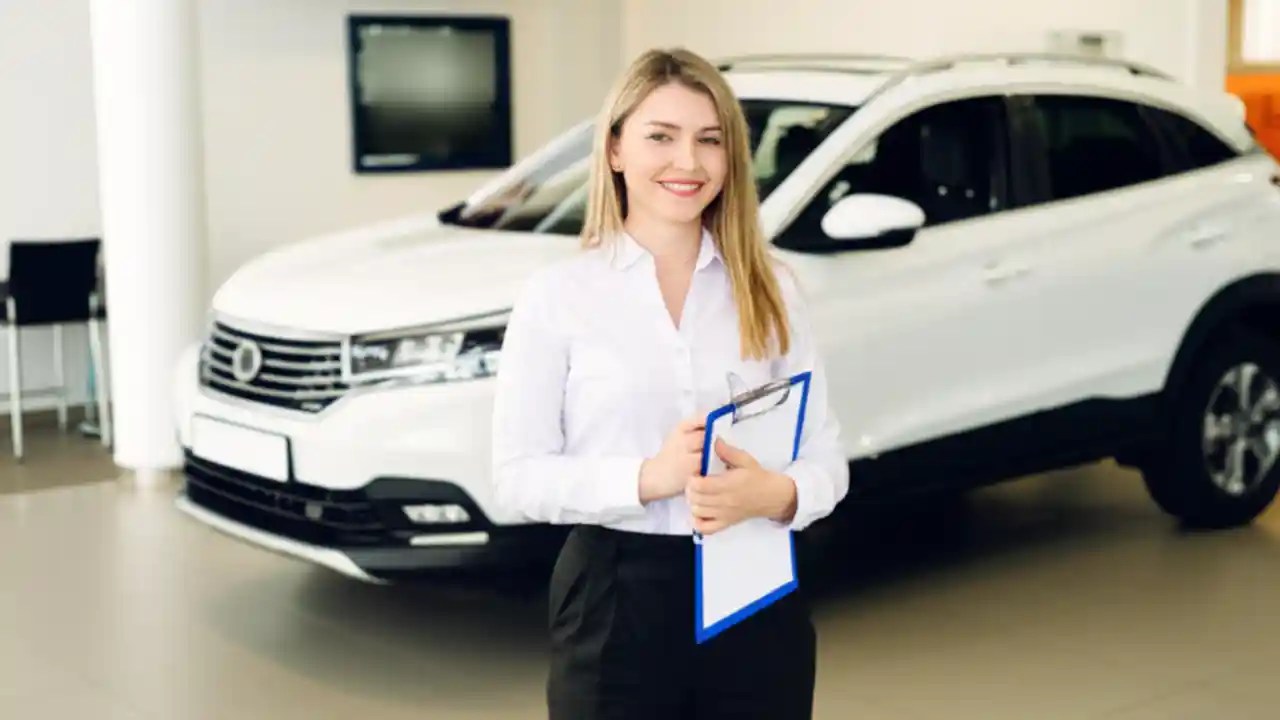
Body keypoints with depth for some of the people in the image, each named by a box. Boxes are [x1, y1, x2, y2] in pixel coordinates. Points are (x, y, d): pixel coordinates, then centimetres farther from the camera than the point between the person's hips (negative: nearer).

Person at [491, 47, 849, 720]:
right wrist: (647, 478, -21)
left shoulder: (770, 290, 4)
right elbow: (517, 473, -7)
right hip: (615, 602, -2)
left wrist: (778, 493, -19)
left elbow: (825, 455, 3)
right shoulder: (557, 293, -4)